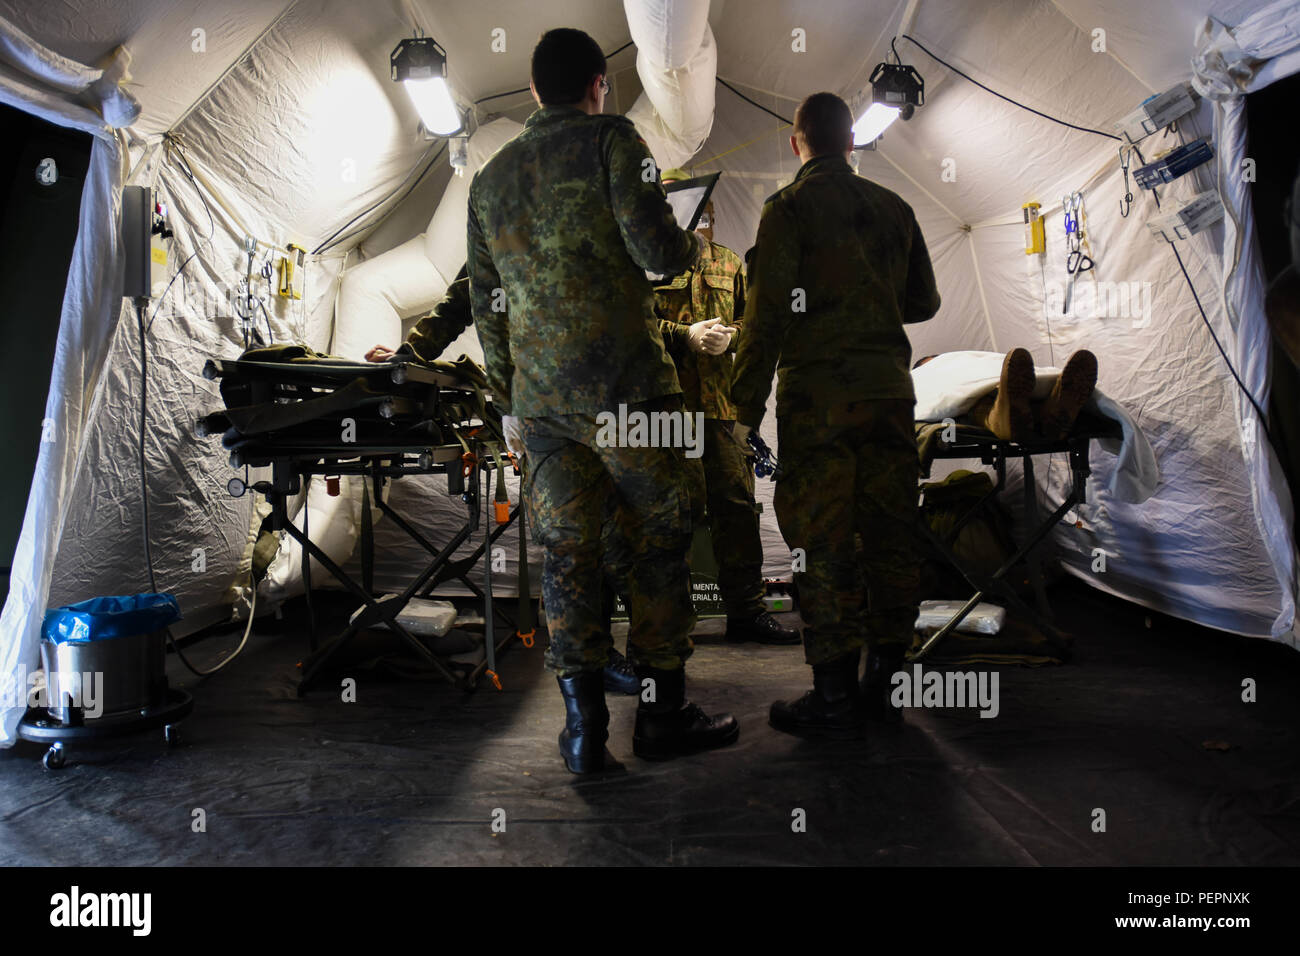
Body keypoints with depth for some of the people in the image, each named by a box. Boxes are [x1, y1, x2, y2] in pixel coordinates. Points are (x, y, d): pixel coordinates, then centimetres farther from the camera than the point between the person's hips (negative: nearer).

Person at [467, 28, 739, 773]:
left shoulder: (490, 177, 18)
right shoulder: (612, 138, 2)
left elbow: (486, 300, 19)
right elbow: (657, 249, -9)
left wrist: (509, 390, 26)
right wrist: (694, 247, 13)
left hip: (540, 396, 5)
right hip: (625, 382, -5)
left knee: (568, 551, 6)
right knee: (655, 542, 5)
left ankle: (584, 725, 10)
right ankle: (663, 713, 12)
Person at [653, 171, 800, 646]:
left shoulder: (729, 264, 19)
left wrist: (730, 336, -5)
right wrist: (685, 335, -14)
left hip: (720, 401, 4)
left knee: (736, 503, 3)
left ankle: (746, 610, 15)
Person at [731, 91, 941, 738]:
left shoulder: (788, 210, -2)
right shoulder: (894, 209, 14)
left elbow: (767, 315, -9)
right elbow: (923, 302, 20)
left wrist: (746, 406, -6)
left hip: (818, 392, -5)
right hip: (889, 387, 6)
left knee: (822, 541, -2)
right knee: (890, 535, 10)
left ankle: (834, 697, 3)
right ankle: (885, 682, 20)